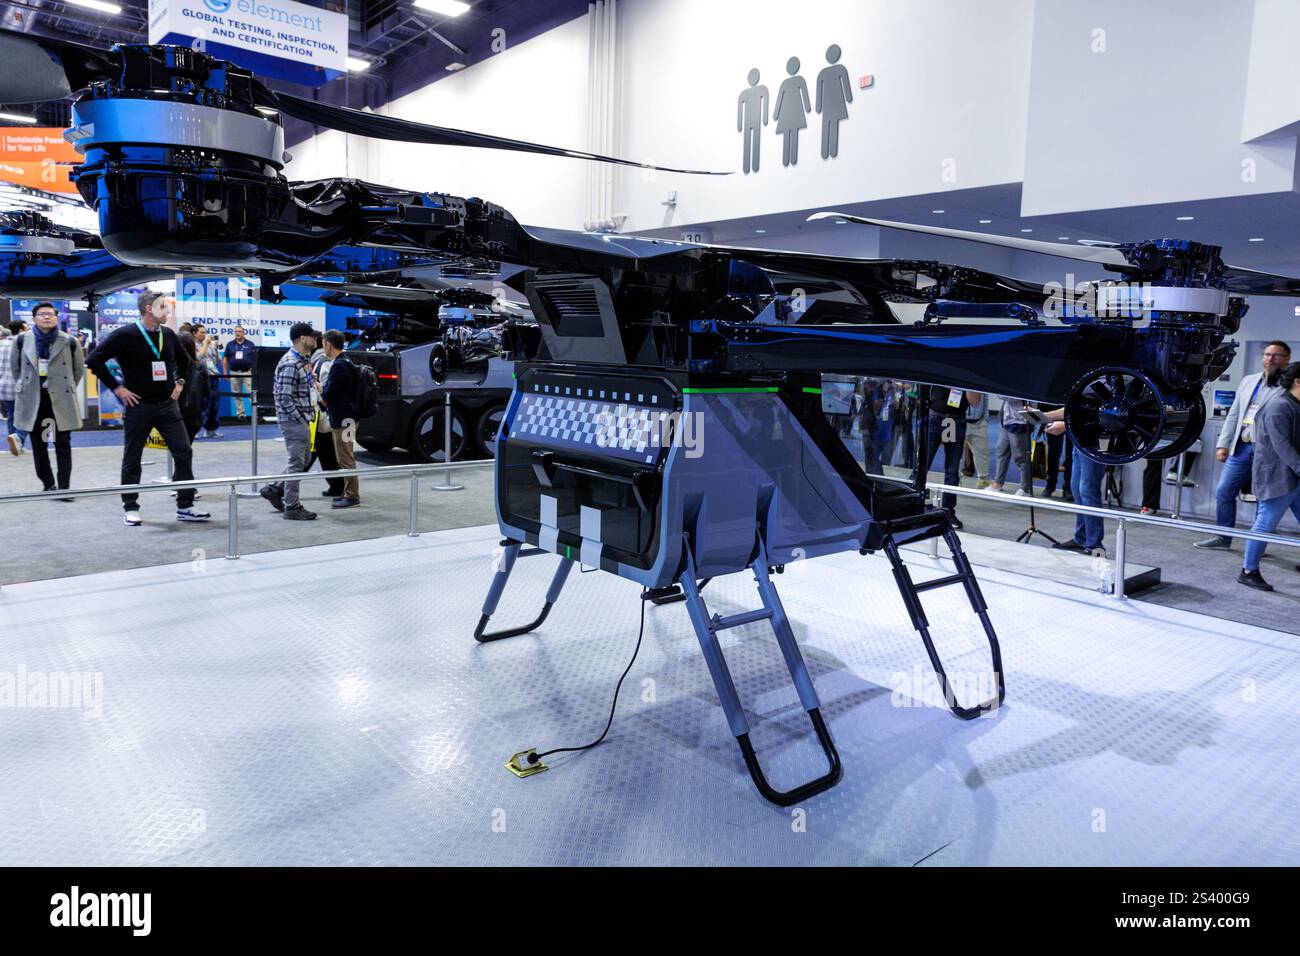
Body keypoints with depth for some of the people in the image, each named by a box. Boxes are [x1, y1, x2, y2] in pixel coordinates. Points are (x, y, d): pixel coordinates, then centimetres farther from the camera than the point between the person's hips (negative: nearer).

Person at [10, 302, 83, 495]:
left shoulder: (70, 342, -2)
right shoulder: (22, 340, 2)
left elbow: (79, 369, 9)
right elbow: (15, 366, 16)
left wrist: (67, 389, 7)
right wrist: (24, 386, 11)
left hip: (61, 400, -2)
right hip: (32, 401, 2)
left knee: (63, 445, -1)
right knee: (38, 445, 8)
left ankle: (63, 487, 2)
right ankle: (48, 484, 19)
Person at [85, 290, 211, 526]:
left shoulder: (168, 334, 7)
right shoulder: (125, 335, -10)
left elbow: (184, 359, 25)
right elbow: (94, 360, -11)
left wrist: (180, 382, 14)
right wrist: (117, 388, -11)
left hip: (167, 404, 5)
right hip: (138, 405, -4)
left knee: (184, 452, -2)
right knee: (132, 459, 7)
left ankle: (185, 506, 5)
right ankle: (130, 508, 19)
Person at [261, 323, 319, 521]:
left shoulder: (303, 360, 13)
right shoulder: (290, 364, -19)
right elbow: (284, 398, -22)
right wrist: (299, 419, -17)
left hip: (302, 419, 10)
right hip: (293, 421, -10)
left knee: (305, 459, 18)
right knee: (296, 462, -3)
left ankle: (274, 489, 27)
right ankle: (292, 507, 6)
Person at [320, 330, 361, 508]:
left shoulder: (339, 366, -19)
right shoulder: (344, 363, 13)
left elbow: (328, 394, -19)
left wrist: (320, 389, 0)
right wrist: (325, 393, 2)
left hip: (343, 419, -10)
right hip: (341, 417, 10)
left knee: (346, 459, -4)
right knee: (344, 458, 17)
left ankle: (352, 496, 1)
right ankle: (349, 492, 24)